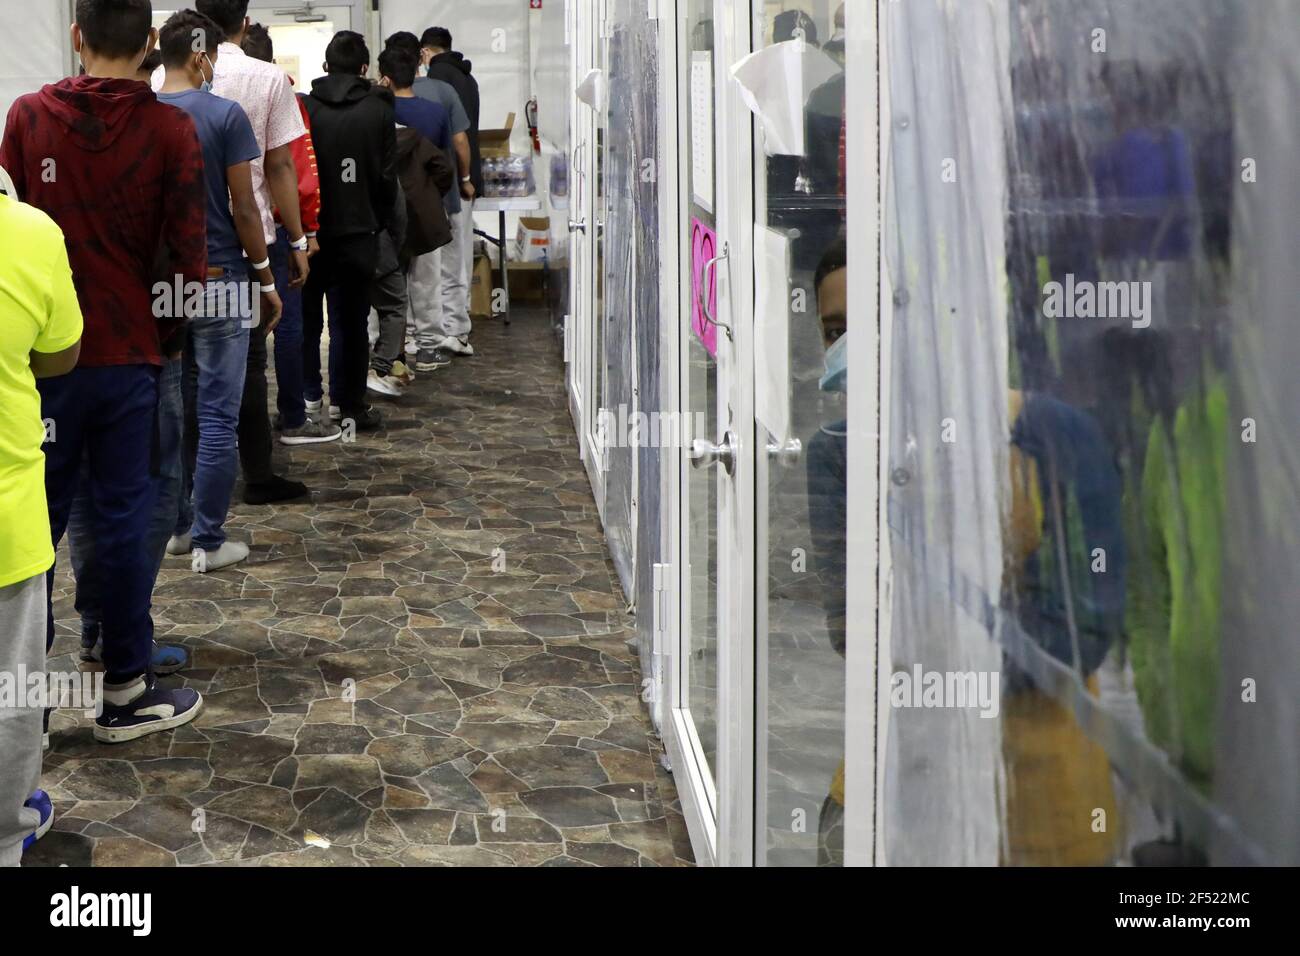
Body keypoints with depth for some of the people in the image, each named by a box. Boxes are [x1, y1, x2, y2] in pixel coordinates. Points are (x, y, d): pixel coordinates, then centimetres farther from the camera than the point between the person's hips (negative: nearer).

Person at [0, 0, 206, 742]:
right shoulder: (170, 129, -7)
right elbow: (188, 255, -7)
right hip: (130, 354, -2)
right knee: (123, 520, 4)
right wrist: (170, 336, 10)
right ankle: (127, 690, 12)